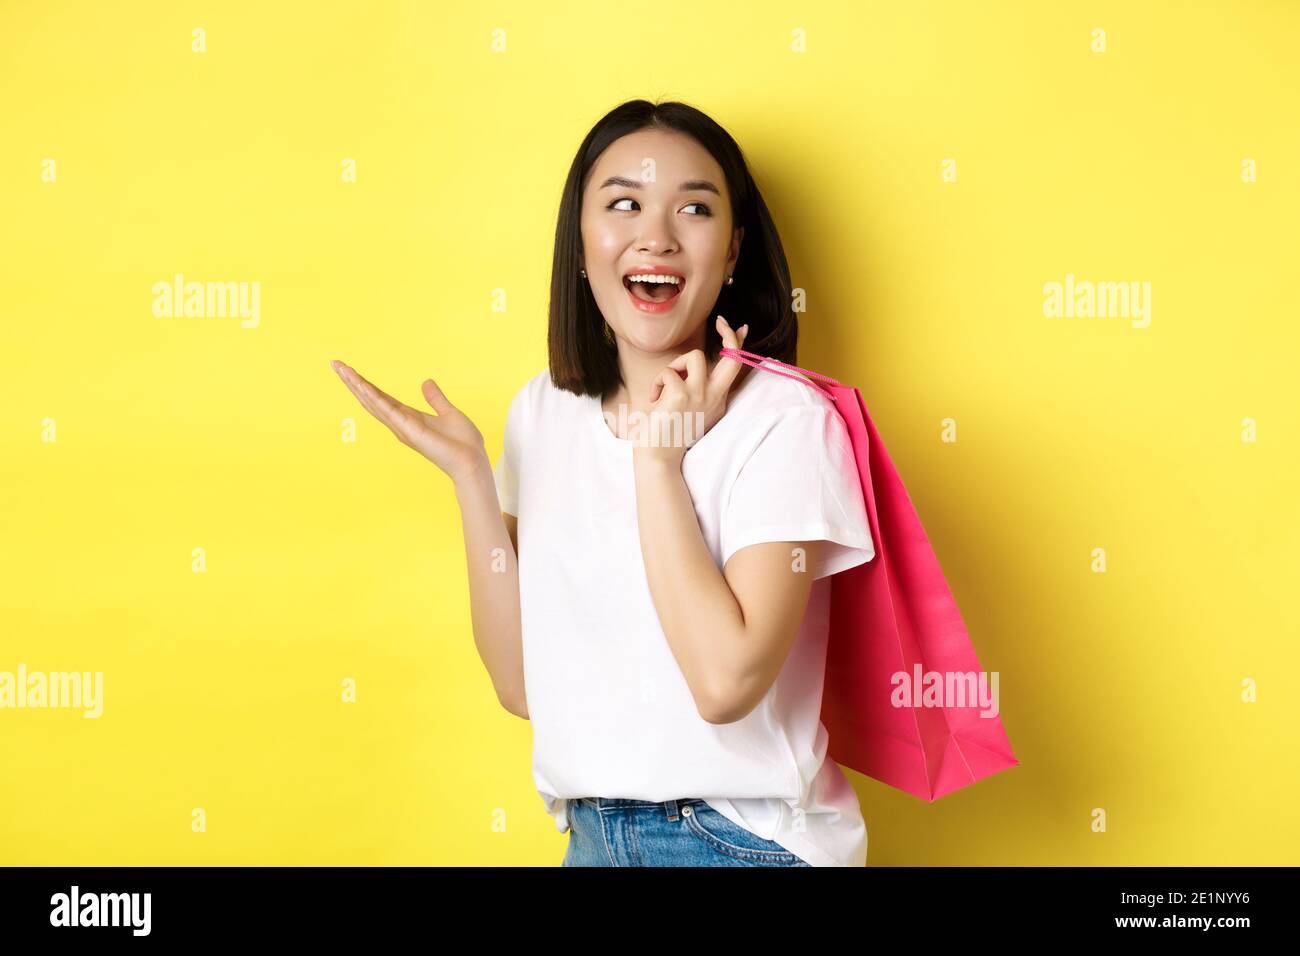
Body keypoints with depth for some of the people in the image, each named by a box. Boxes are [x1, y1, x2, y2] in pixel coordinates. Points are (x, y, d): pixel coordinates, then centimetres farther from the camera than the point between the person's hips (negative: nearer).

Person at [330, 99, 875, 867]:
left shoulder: (784, 418, -15)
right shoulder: (543, 411, 1)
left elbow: (726, 681, -24)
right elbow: (525, 684, -1)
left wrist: (657, 457, -20)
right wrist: (469, 475, -8)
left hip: (746, 840, -4)